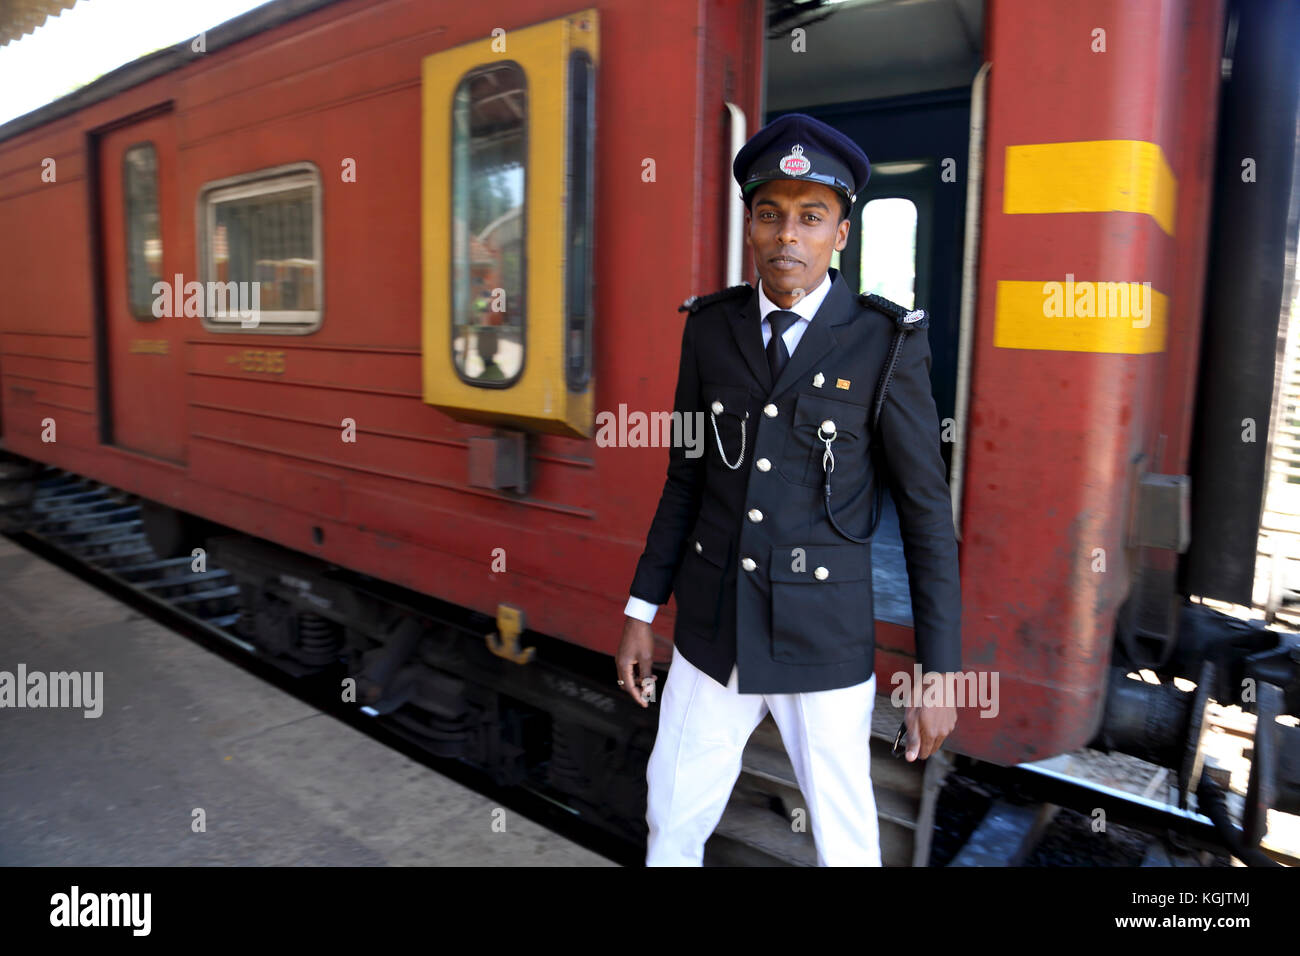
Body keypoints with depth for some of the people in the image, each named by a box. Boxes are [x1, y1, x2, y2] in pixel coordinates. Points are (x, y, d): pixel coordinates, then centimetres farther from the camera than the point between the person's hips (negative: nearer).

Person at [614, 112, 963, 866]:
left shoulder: (888, 343, -10)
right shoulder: (711, 326, 0)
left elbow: (927, 513, -7)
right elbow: (688, 477, 7)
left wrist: (940, 677, -7)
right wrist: (641, 611, 7)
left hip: (826, 638, -3)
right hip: (713, 628, 3)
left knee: (845, 840, 15)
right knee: (672, 823, 16)